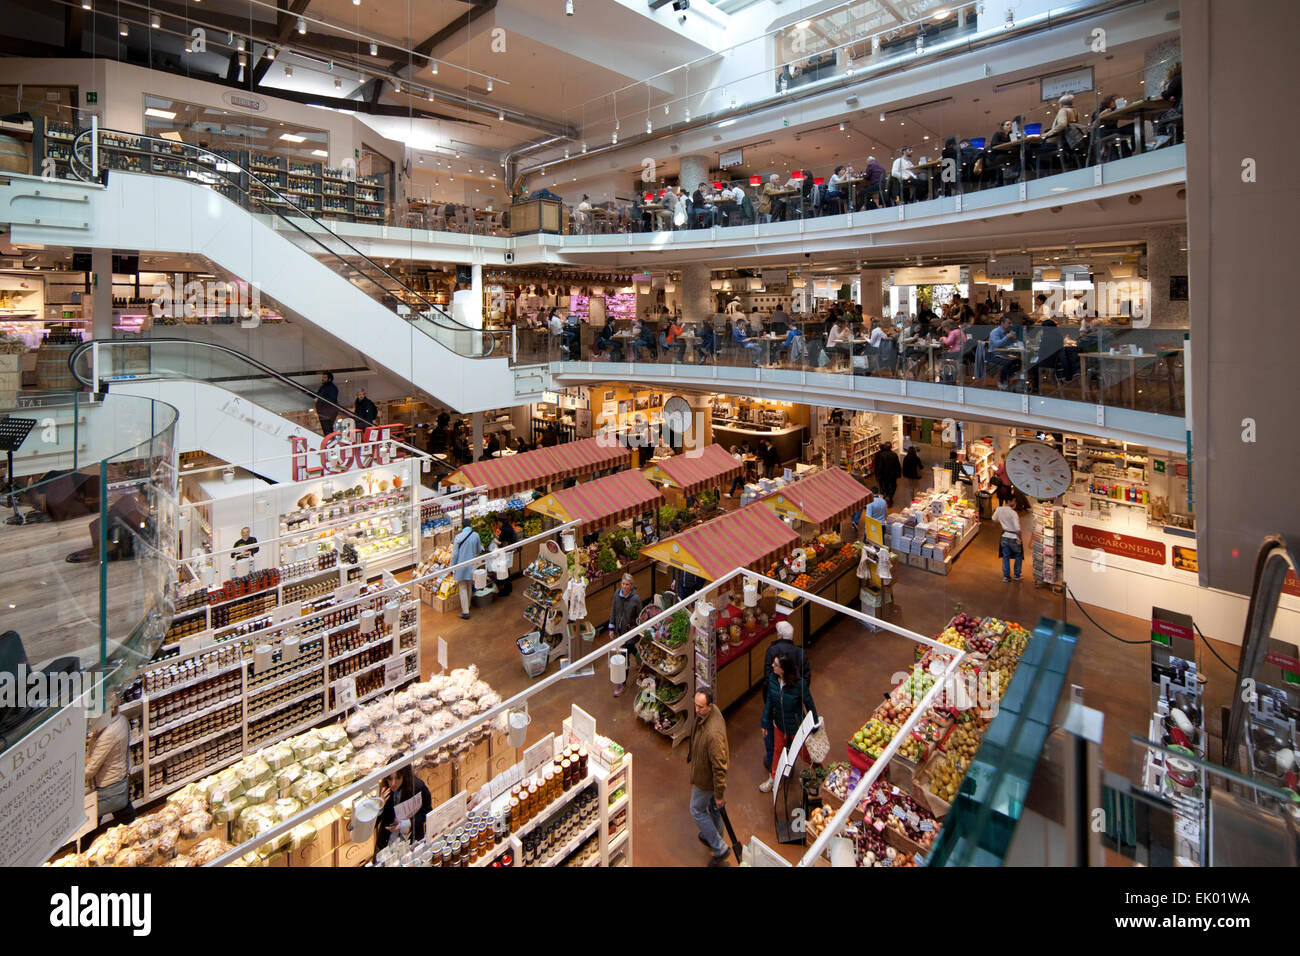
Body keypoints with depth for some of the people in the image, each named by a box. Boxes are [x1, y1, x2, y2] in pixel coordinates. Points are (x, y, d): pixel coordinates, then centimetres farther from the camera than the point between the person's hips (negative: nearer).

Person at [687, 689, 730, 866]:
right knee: (713, 807, 28)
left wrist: (720, 794, -21)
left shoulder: (713, 733, -42)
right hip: (706, 769, 8)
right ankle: (714, 837, 50)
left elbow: (719, 766, -31)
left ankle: (720, 849, 25)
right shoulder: (710, 711, -14)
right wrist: (691, 750, 23)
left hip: (706, 778, -8)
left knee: (697, 811, 13)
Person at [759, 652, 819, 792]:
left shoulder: (799, 684, -32)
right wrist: (765, 722, 1)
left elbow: (809, 706, -17)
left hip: (796, 725, -3)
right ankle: (773, 778, 46)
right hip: (779, 723, 4)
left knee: (802, 752, 20)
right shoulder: (772, 678, -19)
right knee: (777, 749, 23)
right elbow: (769, 701, -6)